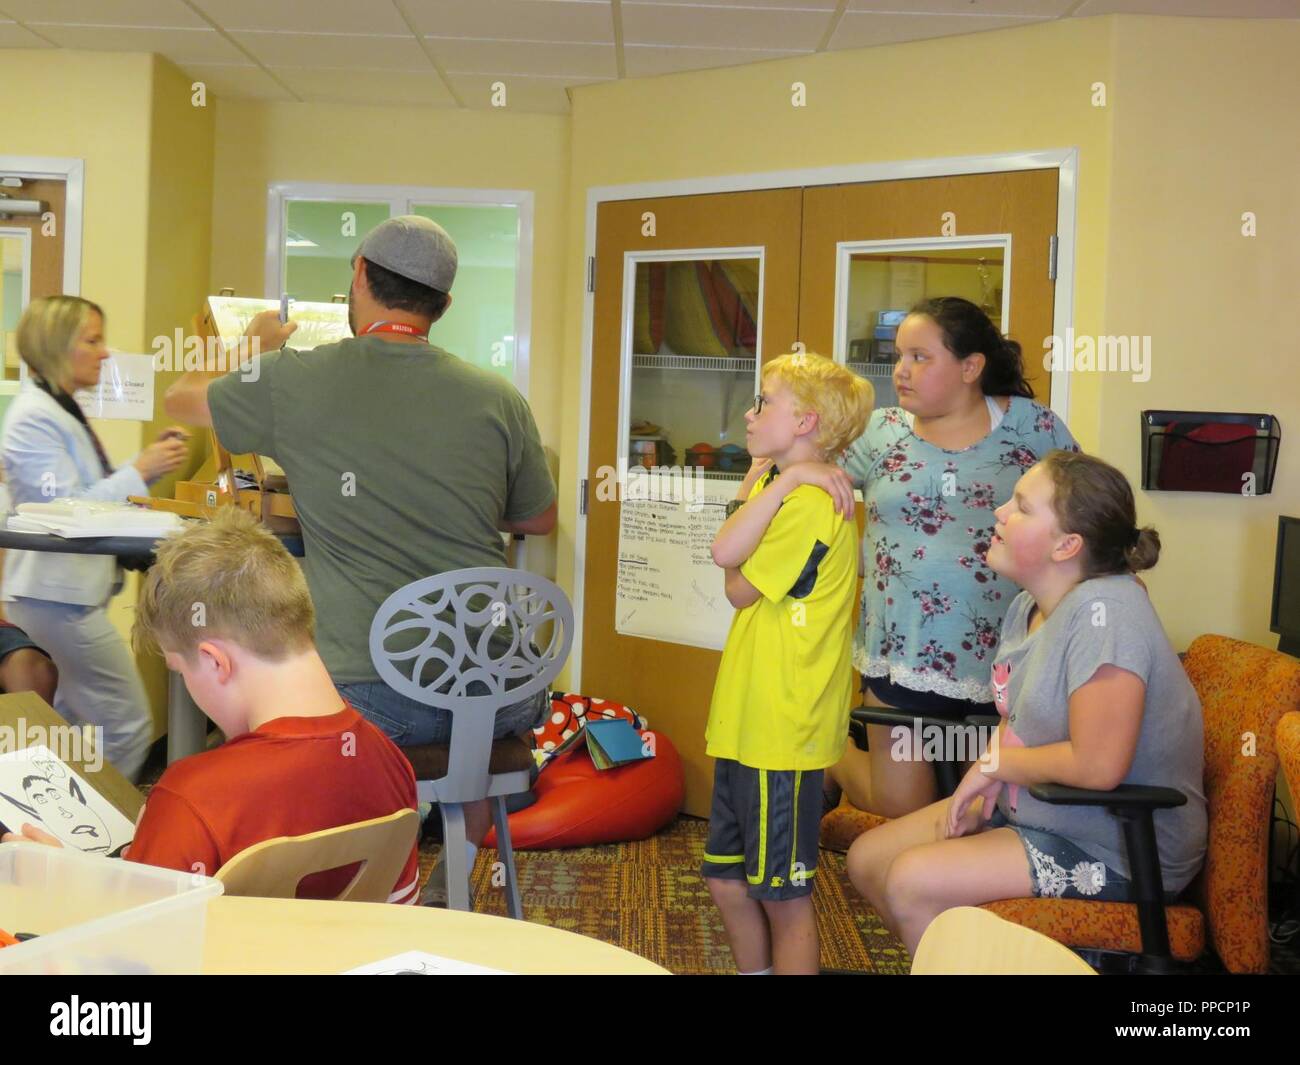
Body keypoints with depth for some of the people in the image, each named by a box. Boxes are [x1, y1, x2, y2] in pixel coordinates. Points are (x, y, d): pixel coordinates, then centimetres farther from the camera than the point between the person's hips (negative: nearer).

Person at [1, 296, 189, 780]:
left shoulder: (61, 409, 14)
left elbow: (94, 489, 17)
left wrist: (149, 461, 5)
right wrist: (140, 470, -21)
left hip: (73, 590, 11)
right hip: (59, 594, -11)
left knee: (74, 725, 18)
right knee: (128, 727, -9)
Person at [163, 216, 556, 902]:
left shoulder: (294, 381, -1)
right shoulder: (498, 399, 3)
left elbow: (180, 399, 20)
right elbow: (540, 521, 20)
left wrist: (255, 348, 38)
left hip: (373, 701, -2)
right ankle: (451, 885, 40)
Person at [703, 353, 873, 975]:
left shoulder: (808, 504, -17)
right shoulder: (784, 490, 15)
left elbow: (740, 589, -12)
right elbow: (724, 552, 0)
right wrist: (768, 481, -7)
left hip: (782, 733, -10)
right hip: (747, 725, 10)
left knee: (783, 896, 3)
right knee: (727, 880, 19)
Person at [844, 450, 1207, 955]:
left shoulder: (1104, 610, -26)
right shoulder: (1028, 606, 4)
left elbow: (1097, 766, -31)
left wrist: (994, 763, -15)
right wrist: (985, 786, -3)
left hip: (1115, 850, -9)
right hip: (1031, 810, 9)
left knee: (910, 881, -21)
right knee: (866, 859, 7)